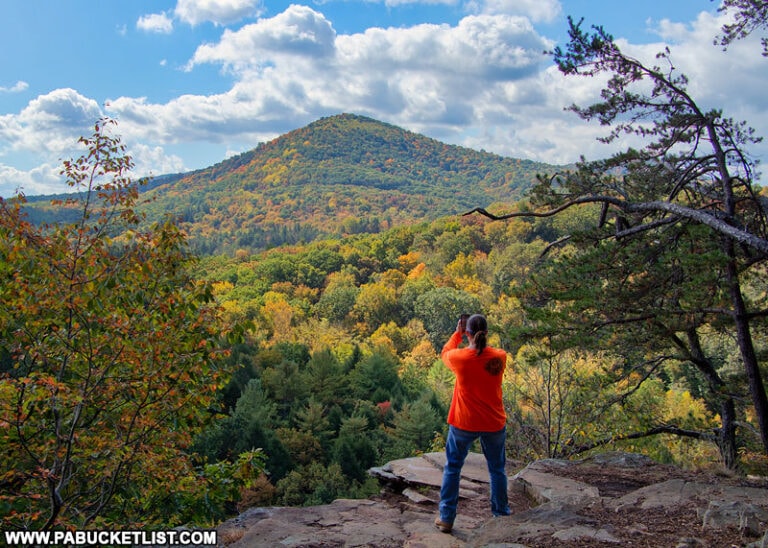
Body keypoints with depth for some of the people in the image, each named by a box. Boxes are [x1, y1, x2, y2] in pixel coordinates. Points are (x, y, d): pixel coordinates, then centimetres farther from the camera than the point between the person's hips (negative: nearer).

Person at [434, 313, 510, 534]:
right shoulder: (500, 357, -12)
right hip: (494, 423, 2)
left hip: (463, 423, -2)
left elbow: (445, 353, 7)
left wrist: (457, 333, 15)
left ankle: (446, 518, 15)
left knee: (452, 468, 14)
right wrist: (482, 339, 13)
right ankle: (501, 512, 35)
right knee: (497, 469, 21)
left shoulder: (458, 357, -17)